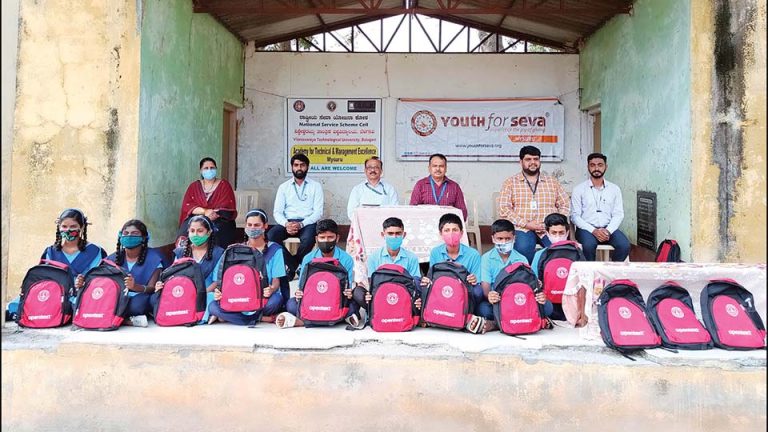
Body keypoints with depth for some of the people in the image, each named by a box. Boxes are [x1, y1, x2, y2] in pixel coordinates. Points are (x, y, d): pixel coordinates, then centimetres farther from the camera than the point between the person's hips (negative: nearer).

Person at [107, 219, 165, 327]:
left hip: (140, 299, -3)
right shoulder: (113, 258, 11)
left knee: (137, 304, -37)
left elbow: (152, 287, -8)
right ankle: (129, 320, -16)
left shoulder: (153, 258, 0)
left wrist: (135, 287, -30)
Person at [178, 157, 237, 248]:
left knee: (216, 228, -34)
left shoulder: (224, 185, 6)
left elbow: (227, 208, -3)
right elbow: (187, 205, 1)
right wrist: (204, 211, -16)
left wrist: (213, 214, -20)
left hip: (219, 220, -2)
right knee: (187, 228, -28)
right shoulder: (194, 186, 12)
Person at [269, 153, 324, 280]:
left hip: (307, 223, -2)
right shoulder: (284, 187, 13)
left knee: (308, 239, -36)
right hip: (287, 222, 2)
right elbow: (277, 212, 5)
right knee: (271, 235, -29)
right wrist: (286, 224, -18)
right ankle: (293, 264, -14)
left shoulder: (315, 186, 8)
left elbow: (318, 212, -2)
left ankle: (291, 267, -8)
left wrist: (301, 224, -18)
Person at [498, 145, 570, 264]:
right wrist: (526, 224, -10)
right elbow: (504, 210, 0)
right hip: (523, 228, -2)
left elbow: (565, 205, 17)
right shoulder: (510, 183, 10)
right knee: (523, 249, -34)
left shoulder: (552, 182, 19)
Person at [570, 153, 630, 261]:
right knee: (589, 245, -35)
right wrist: (593, 231, -17)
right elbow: (575, 216, -3)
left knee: (624, 245, -26)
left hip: (608, 228, 3)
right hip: (587, 229, -2)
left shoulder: (614, 189, 11)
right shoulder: (579, 189, 2)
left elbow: (618, 214, 5)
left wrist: (608, 230, -15)